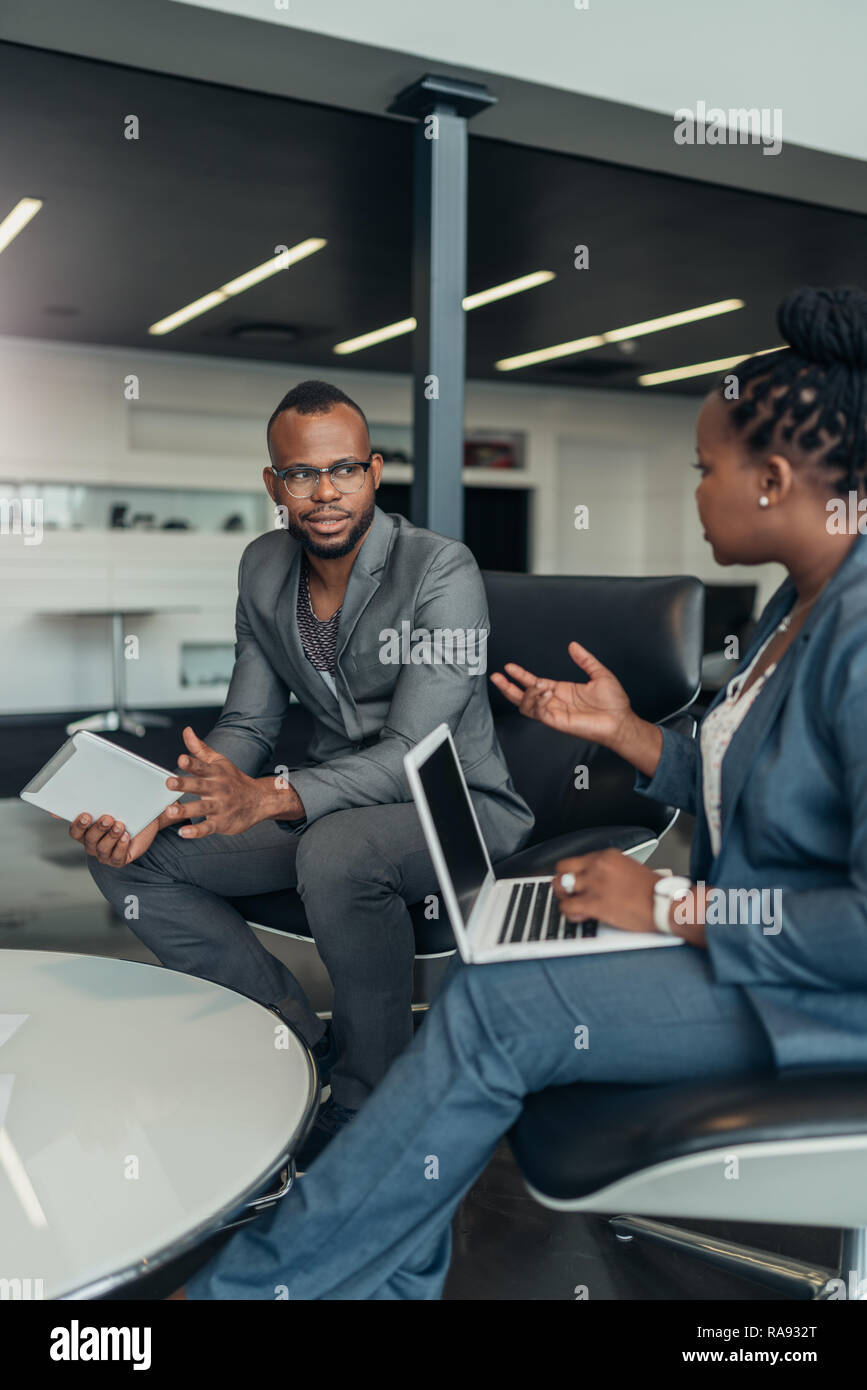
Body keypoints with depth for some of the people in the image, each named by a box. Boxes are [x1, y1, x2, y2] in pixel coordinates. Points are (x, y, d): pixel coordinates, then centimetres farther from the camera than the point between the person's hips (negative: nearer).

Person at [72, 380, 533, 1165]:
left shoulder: (441, 571, -19)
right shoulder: (264, 570, 2)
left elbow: (413, 755, -26)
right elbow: (248, 726, 5)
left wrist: (274, 799, -43)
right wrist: (157, 809, -14)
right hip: (335, 802, 7)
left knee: (335, 851, -40)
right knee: (127, 856, -7)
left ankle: (364, 1102, -14)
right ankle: (301, 1045, -1)